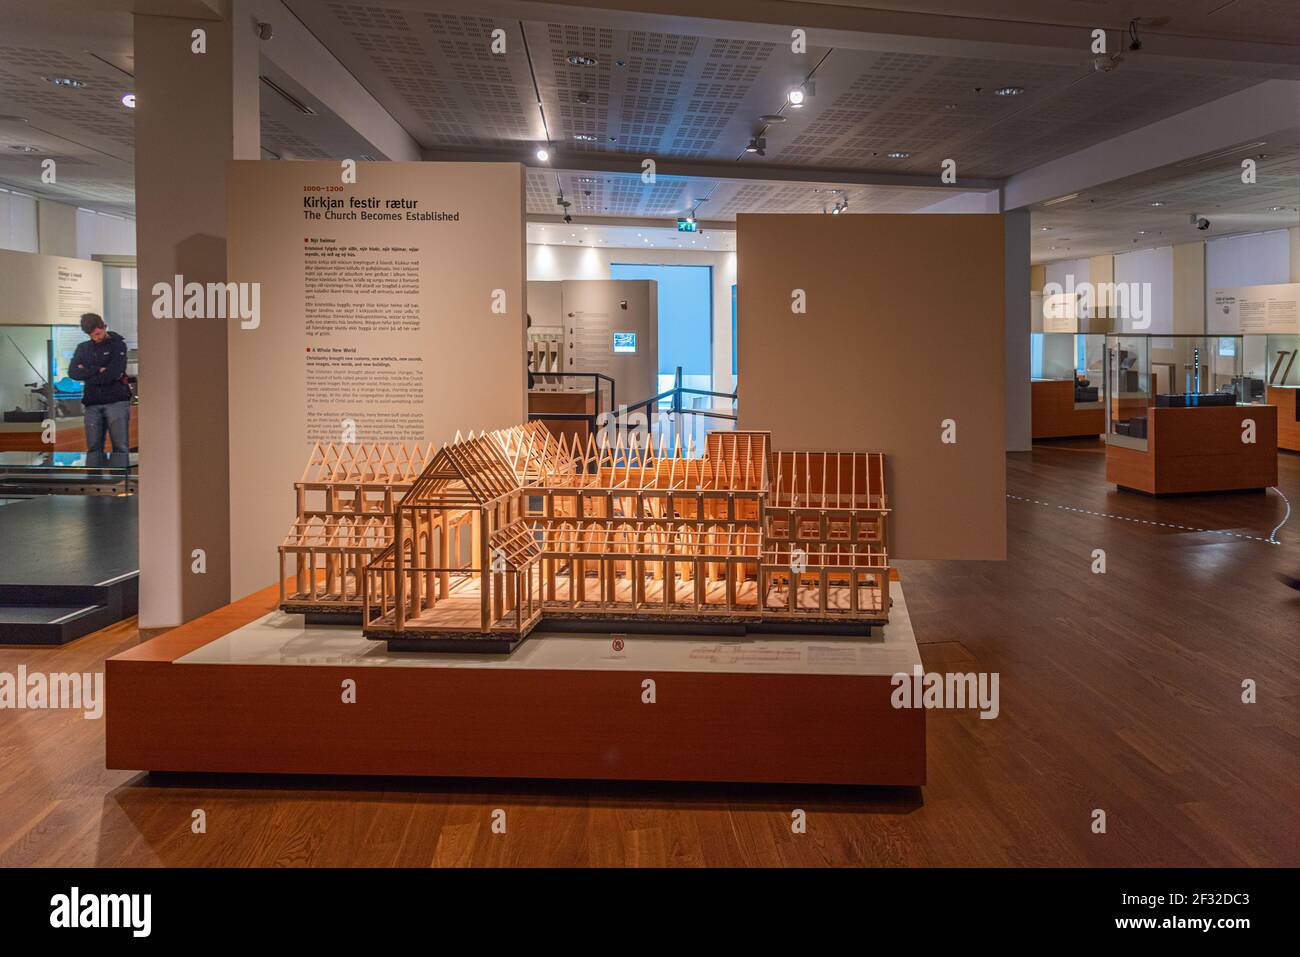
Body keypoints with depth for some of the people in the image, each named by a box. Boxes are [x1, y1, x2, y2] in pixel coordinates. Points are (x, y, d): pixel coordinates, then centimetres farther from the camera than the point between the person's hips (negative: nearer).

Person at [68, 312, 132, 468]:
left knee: (120, 447, -9)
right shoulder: (83, 348, 16)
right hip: (93, 404, 4)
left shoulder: (117, 344, 3)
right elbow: (72, 372, 1)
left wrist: (86, 374, -1)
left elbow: (113, 374, -11)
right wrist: (98, 370, -10)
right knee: (93, 447, 0)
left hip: (117, 401, -4)